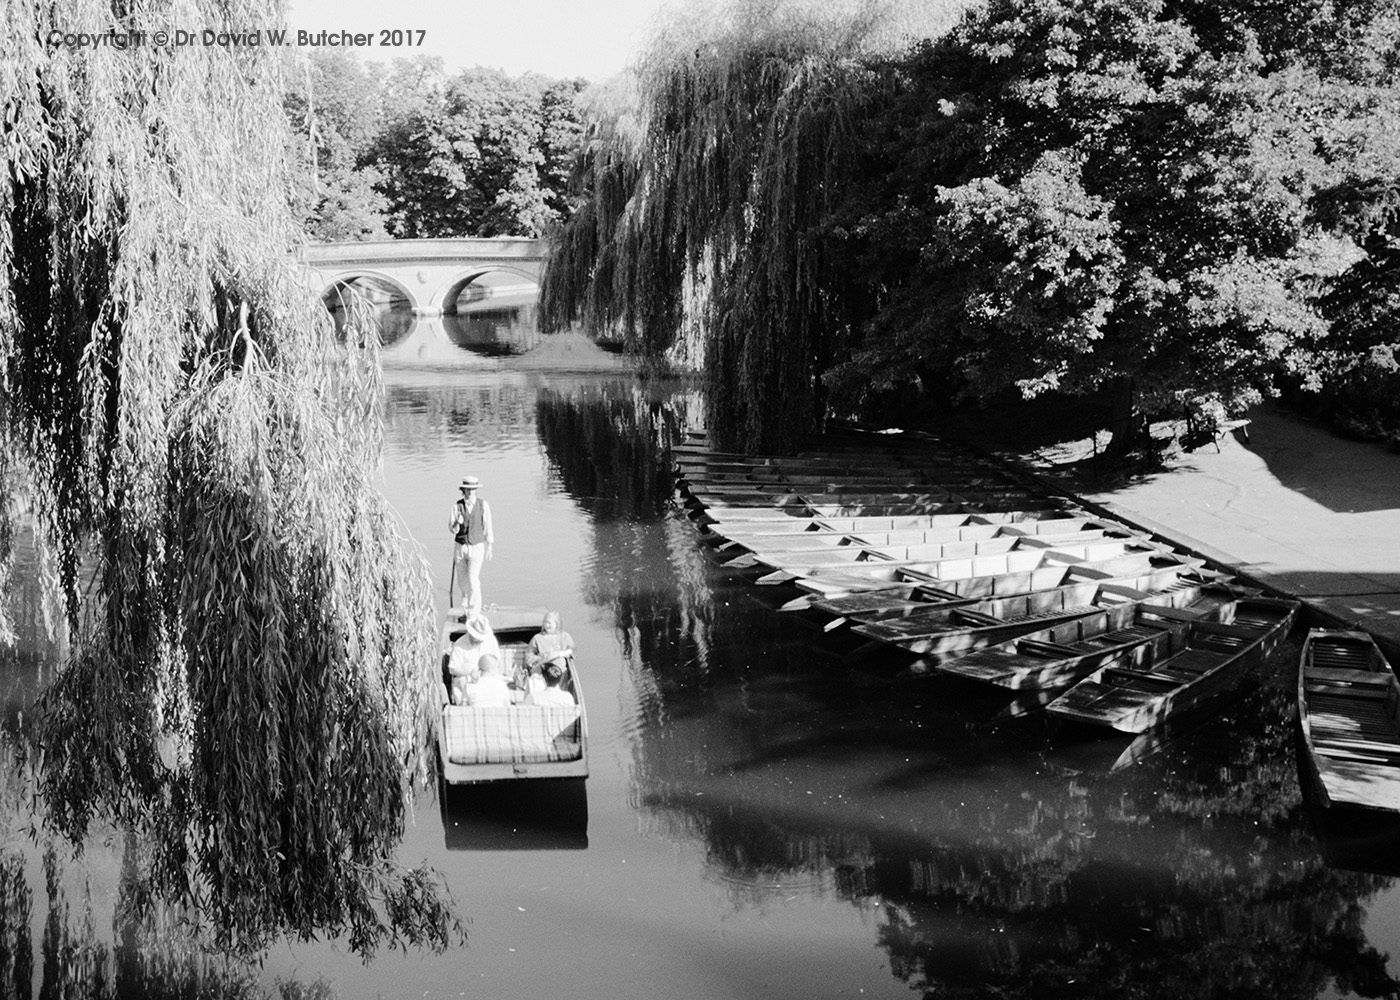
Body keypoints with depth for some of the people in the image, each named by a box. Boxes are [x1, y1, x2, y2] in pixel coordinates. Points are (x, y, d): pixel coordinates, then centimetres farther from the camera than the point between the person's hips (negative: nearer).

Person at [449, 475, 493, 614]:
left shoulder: (483, 505, -7)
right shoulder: (457, 506, -4)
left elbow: (488, 527, -2)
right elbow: (452, 529, -5)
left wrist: (489, 549, -1)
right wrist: (457, 523, -29)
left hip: (477, 548, -3)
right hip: (460, 548, 3)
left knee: (473, 581, -14)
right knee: (463, 581, 12)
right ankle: (466, 611, 29)